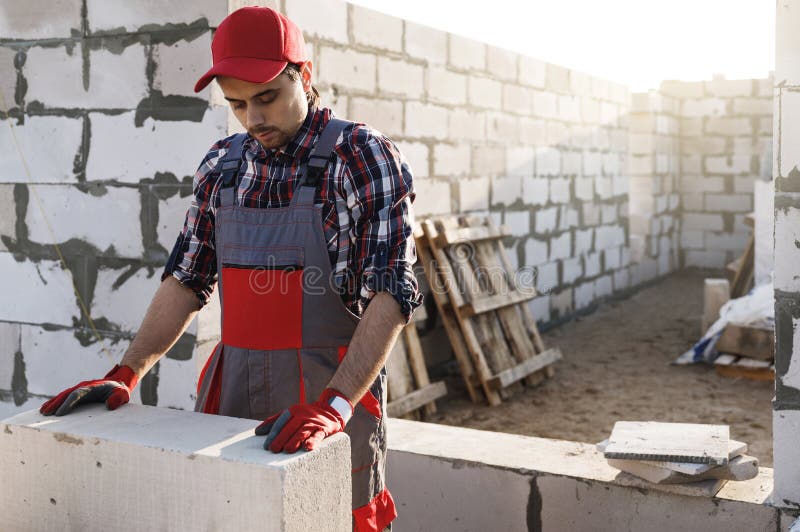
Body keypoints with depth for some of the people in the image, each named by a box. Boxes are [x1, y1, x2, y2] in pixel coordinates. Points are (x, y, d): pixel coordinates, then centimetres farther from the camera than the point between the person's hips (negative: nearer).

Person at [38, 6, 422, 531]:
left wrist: (333, 405, -27)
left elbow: (392, 292, -17)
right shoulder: (222, 164, 7)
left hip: (335, 394, -4)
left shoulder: (365, 157, -9)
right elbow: (187, 279, 11)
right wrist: (125, 375, 0)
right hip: (231, 390, 5)